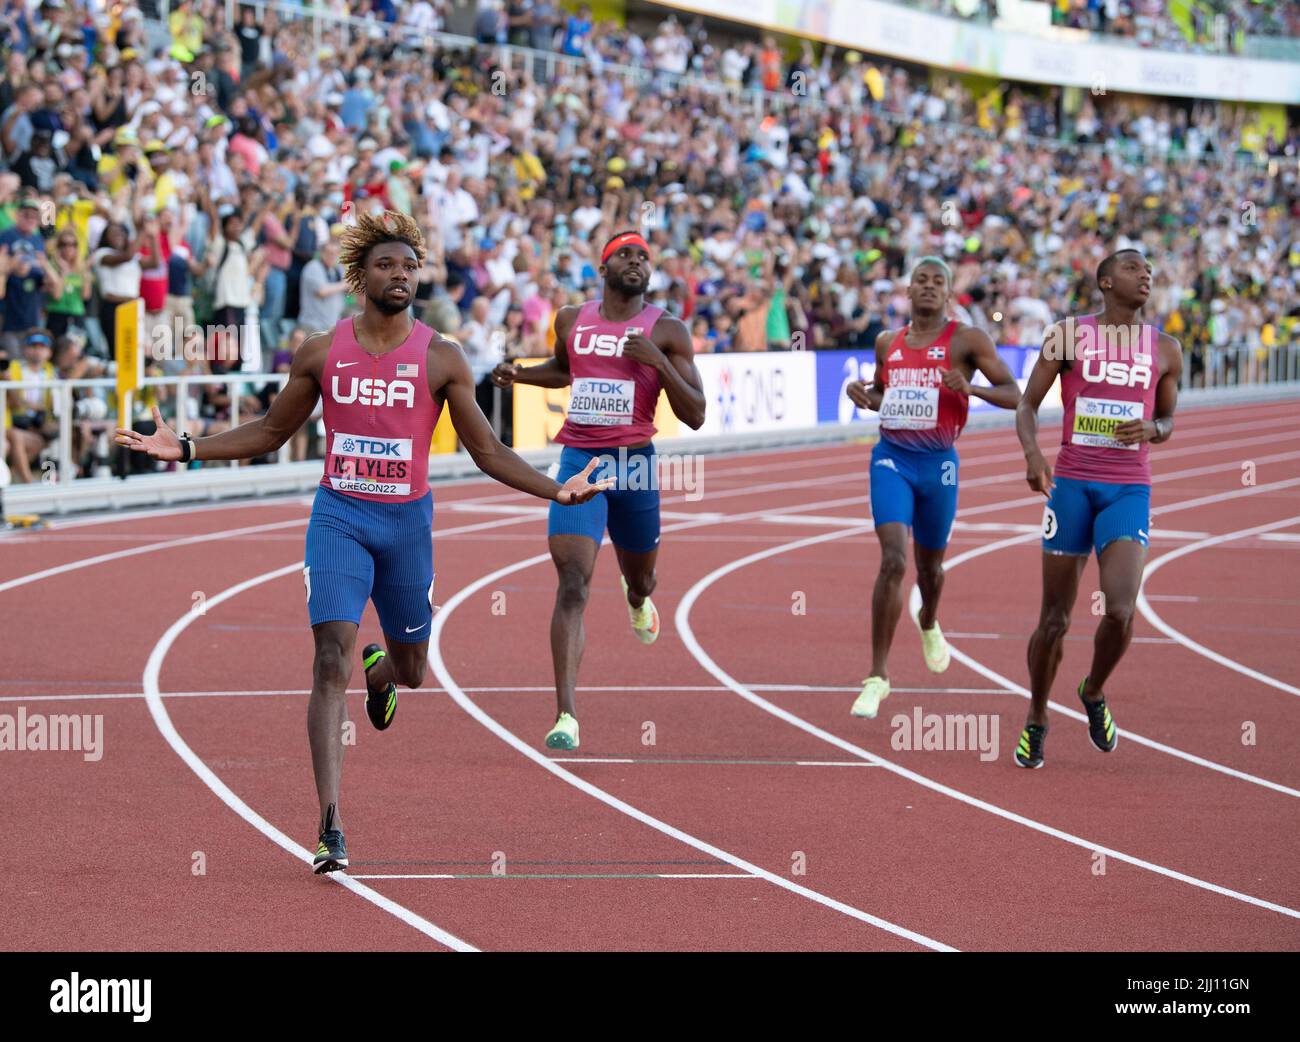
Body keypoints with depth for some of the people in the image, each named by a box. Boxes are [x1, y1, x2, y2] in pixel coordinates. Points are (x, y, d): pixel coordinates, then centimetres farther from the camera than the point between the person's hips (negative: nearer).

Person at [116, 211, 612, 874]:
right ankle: (331, 826, -19)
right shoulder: (321, 353, 0)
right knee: (332, 662, -15)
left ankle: (382, 671, 58)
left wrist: (556, 491, -10)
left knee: (411, 668, 15)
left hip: (408, 520, 1)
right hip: (338, 515, -1)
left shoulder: (441, 359, -2)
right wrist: (186, 449, 1)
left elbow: (488, 453, 2)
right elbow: (270, 432, 12)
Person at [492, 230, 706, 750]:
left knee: (639, 578, 21)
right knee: (573, 586, -16)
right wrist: (519, 373, 11)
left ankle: (637, 597, 64)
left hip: (635, 466, 0)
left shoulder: (667, 331, -2)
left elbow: (695, 415, -5)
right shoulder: (571, 321, 7)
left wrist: (658, 361, -18)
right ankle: (566, 716, -20)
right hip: (579, 463, 0)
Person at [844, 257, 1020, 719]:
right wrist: (864, 395, 1)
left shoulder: (967, 340, -4)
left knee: (930, 564, 17)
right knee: (893, 561, -17)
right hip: (892, 459, 1)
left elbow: (1013, 395, -6)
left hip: (937, 463, -1)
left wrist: (970, 387, -24)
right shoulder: (888, 342, 8)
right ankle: (878, 676, -14)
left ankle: (928, 624, 55)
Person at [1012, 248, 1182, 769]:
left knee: (1120, 611, -18)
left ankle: (1094, 693, 12)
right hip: (1071, 485, -1)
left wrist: (1152, 429, -5)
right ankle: (1036, 721, 24)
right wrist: (1032, 454, -17)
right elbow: (1027, 404, 2)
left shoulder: (1164, 350, 8)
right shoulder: (1067, 336, 1)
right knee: (1055, 620, 2)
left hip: (1129, 490, 1)